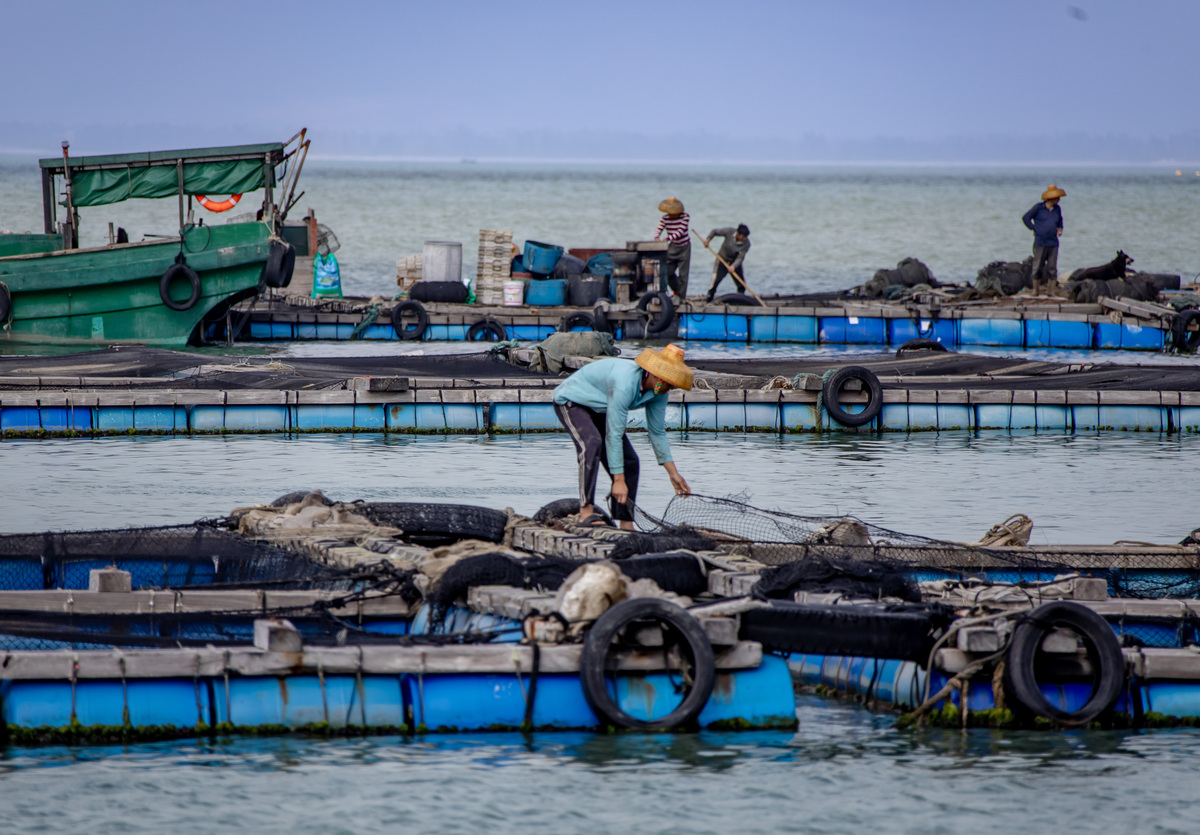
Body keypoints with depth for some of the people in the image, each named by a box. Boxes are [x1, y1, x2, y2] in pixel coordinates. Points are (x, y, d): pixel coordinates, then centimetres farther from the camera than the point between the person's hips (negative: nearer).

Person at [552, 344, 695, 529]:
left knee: (630, 462, -2)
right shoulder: (625, 383, -39)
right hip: (571, 401, -9)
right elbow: (613, 434, -37)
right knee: (592, 443, -35)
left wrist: (673, 473, 2)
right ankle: (586, 512, -38)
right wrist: (619, 480, -35)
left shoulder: (658, 391, -12)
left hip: (598, 410, 9)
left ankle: (626, 525, 4)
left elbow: (657, 432, 2)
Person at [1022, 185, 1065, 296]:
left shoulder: (1057, 209, 12)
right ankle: (1036, 289, 10)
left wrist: (1060, 229, 11)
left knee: (1052, 268, 0)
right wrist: (1034, 229, -1)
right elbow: (1026, 218, 2)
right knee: (1038, 267, 0)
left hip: (1053, 244, 4)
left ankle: (1052, 290, 5)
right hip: (1040, 243, -4)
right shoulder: (1038, 207, -3)